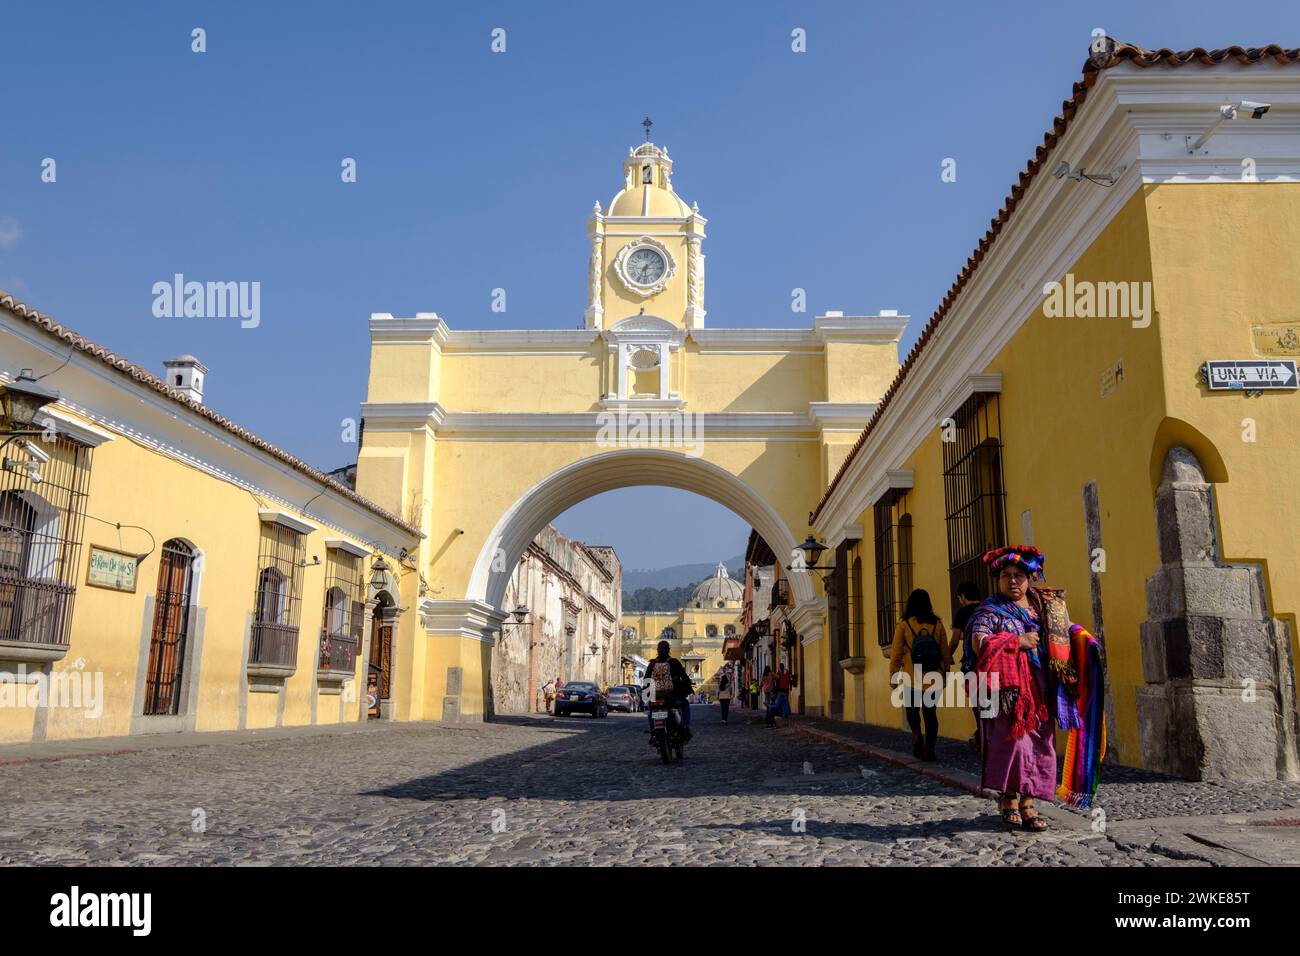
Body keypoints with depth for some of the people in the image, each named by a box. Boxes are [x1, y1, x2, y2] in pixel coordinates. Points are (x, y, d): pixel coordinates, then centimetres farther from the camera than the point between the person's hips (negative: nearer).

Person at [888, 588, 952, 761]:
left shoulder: (904, 624, -7)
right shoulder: (937, 624, 0)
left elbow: (896, 654, -6)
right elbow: (945, 653, 5)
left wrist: (893, 677, 2)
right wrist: (946, 675, 16)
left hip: (911, 679, -2)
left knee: (912, 709, 17)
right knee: (930, 713, 12)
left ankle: (916, 734, -7)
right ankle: (929, 749, 7)